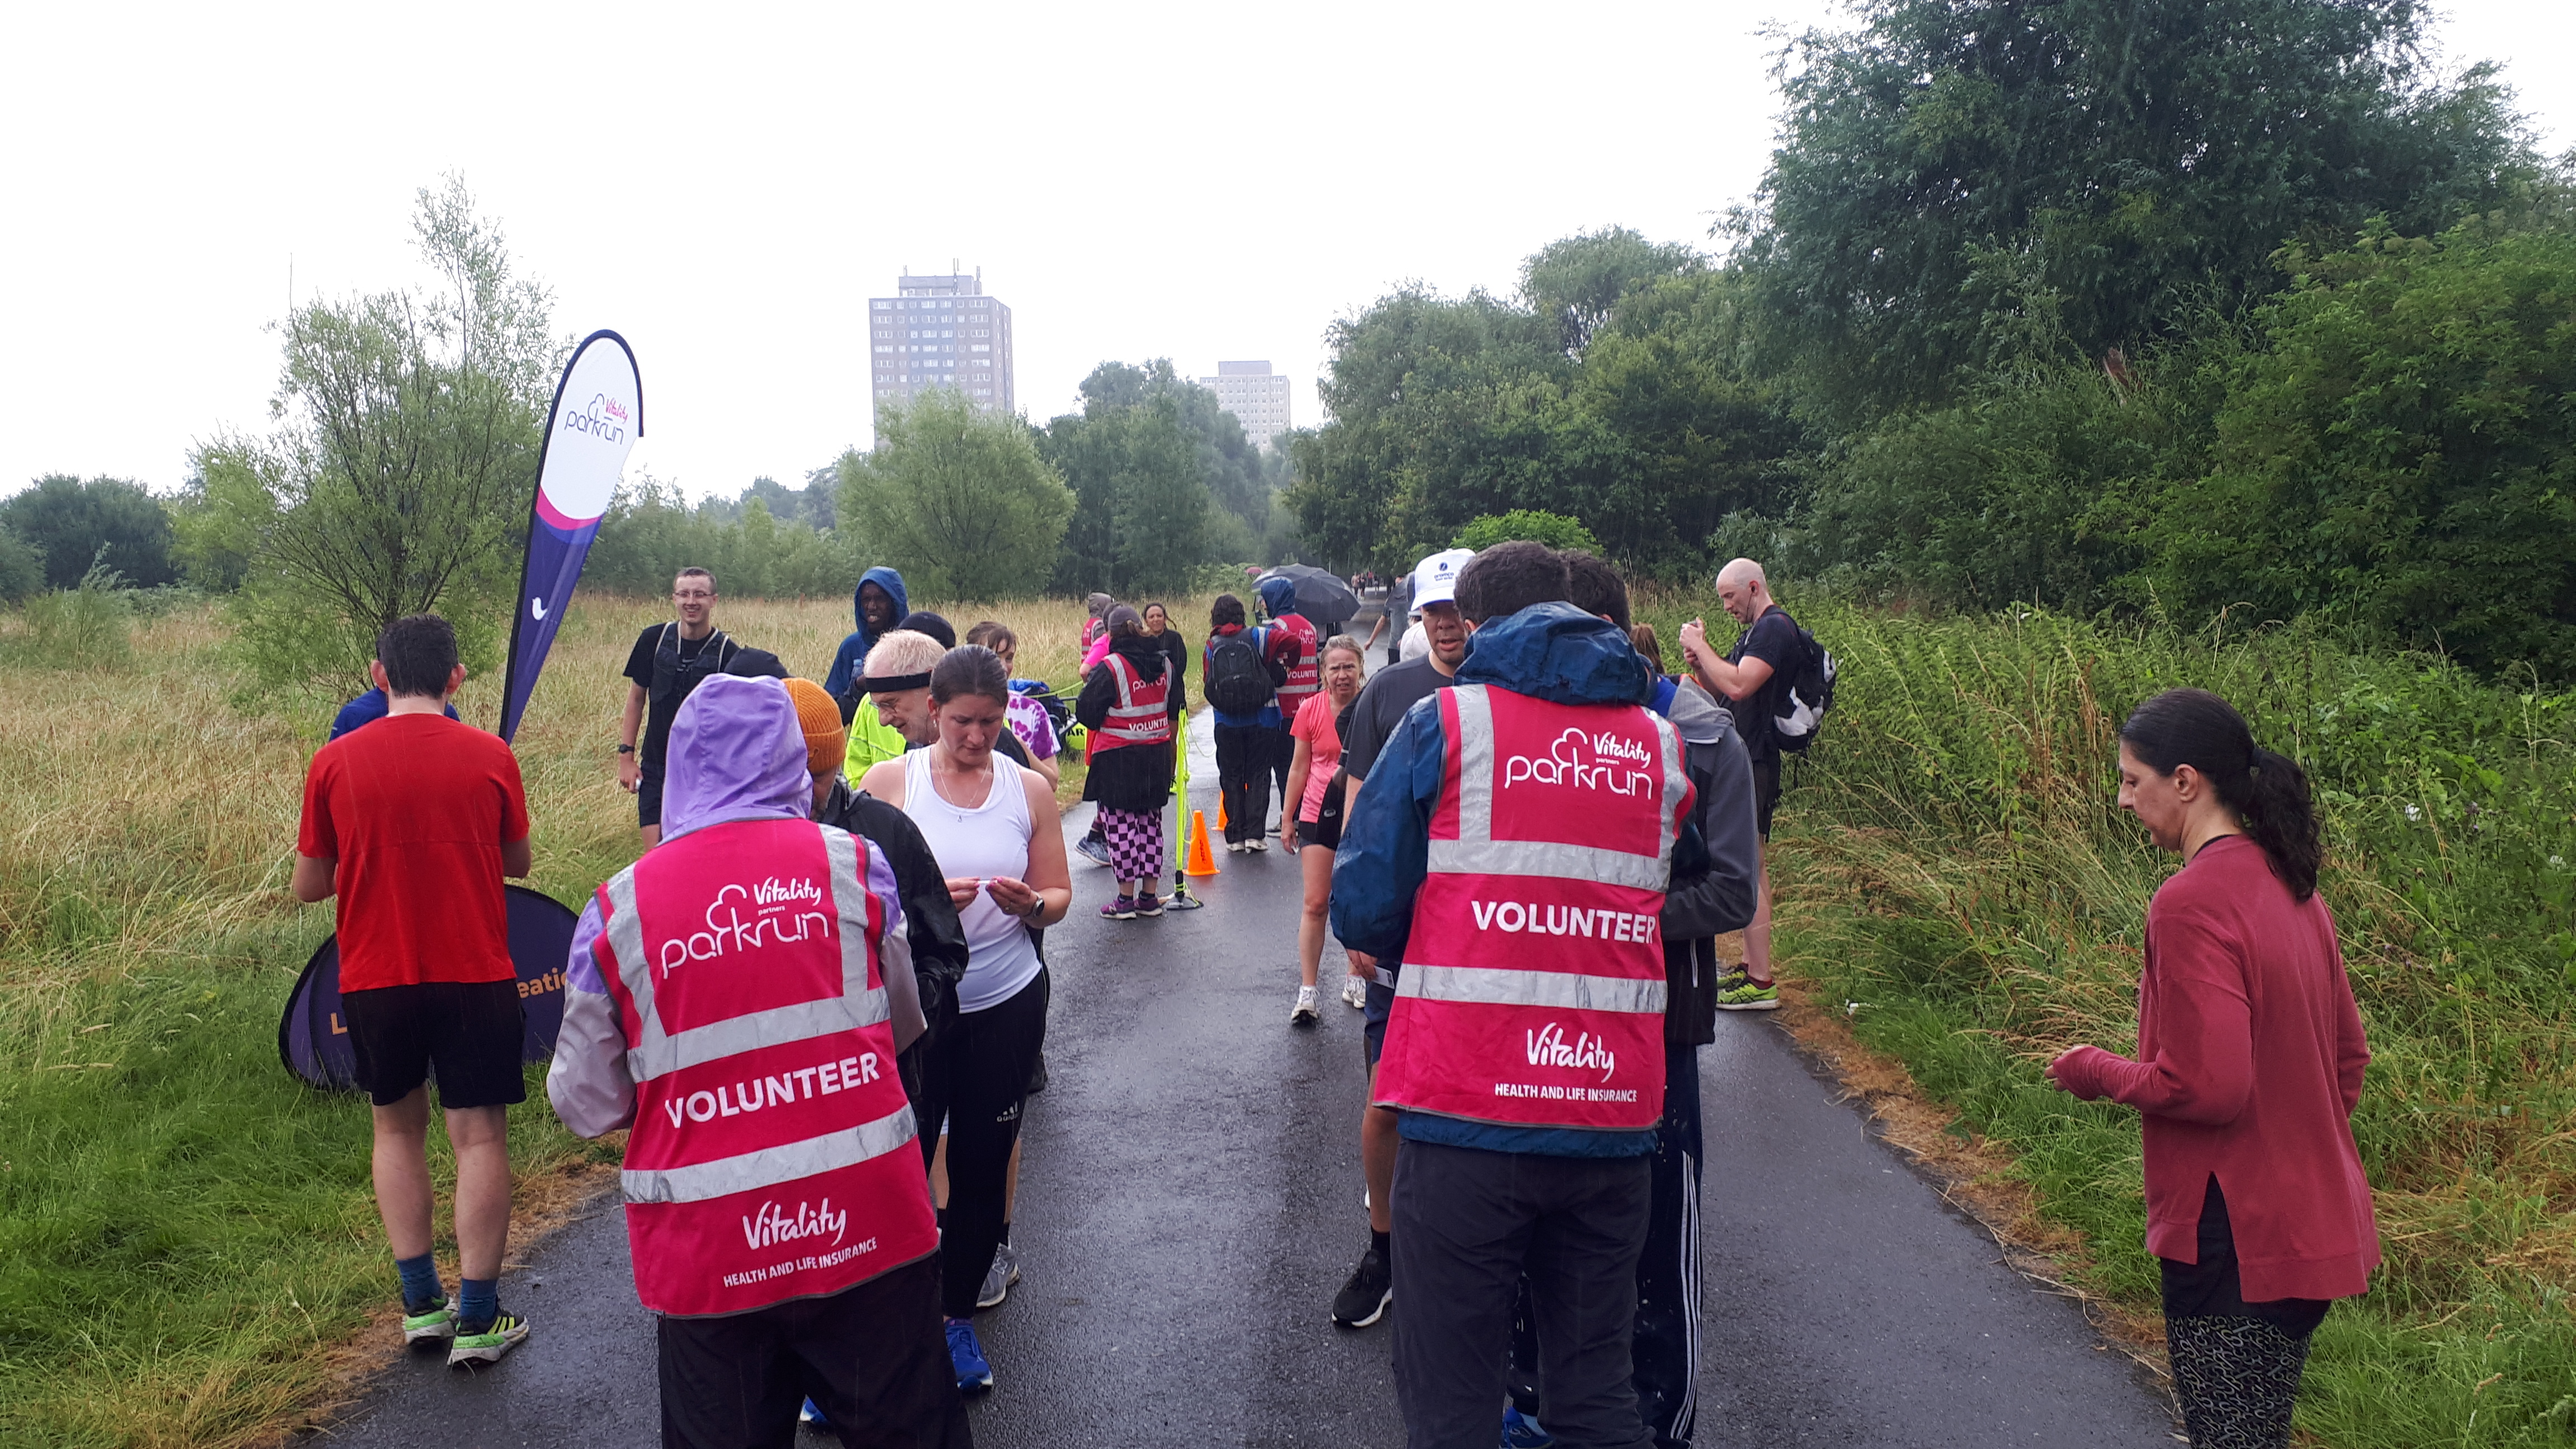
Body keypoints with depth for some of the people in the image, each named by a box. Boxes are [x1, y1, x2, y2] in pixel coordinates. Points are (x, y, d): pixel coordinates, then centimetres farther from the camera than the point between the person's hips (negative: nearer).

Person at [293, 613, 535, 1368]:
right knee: (479, 1134, 5)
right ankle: (478, 1318, 8)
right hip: (475, 973, -1)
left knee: (399, 1126, 18)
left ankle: (420, 1303, 21)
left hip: (375, 978, 1)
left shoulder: (334, 762, -5)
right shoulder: (490, 756, -6)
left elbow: (308, 886, 3)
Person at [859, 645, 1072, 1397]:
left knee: (982, 1169, 12)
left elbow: (1059, 896, 5)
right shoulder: (888, 783, -4)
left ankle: (959, 1316, 32)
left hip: (1007, 1005, 2)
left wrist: (1031, 904, -17)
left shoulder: (1028, 789, 2)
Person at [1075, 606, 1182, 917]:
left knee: (1120, 824, 3)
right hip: (1157, 754, 6)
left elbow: (1087, 713, -11)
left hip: (1118, 757, -6)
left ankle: (1126, 897, 6)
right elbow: (1175, 708, 13)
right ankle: (1149, 896, 17)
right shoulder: (1165, 664, 3)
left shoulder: (1109, 668, -15)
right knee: (1150, 822, 13)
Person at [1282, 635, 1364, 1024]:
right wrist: (1287, 818, 7)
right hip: (1319, 816, 0)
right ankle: (1307, 992, 2)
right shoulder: (1311, 710, -2)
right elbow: (1299, 768, 7)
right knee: (1315, 904, -3)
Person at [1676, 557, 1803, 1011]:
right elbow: (1722, 690, 19)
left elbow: (1738, 686, -26)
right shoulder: (1758, 630, 20)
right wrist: (1698, 662, 1)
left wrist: (1700, 646, -15)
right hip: (1742, 761, 11)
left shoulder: (1775, 627, -13)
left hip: (1753, 765, -11)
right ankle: (1751, 968, 22)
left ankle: (1761, 984, -7)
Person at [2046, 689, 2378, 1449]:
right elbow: (2348, 1053, 15)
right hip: (2314, 1222, 9)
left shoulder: (2190, 904, -22)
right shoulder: (2290, 885, 7)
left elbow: (2205, 1086, -24)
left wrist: (2099, 1072, -7)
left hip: (2237, 1237, -9)